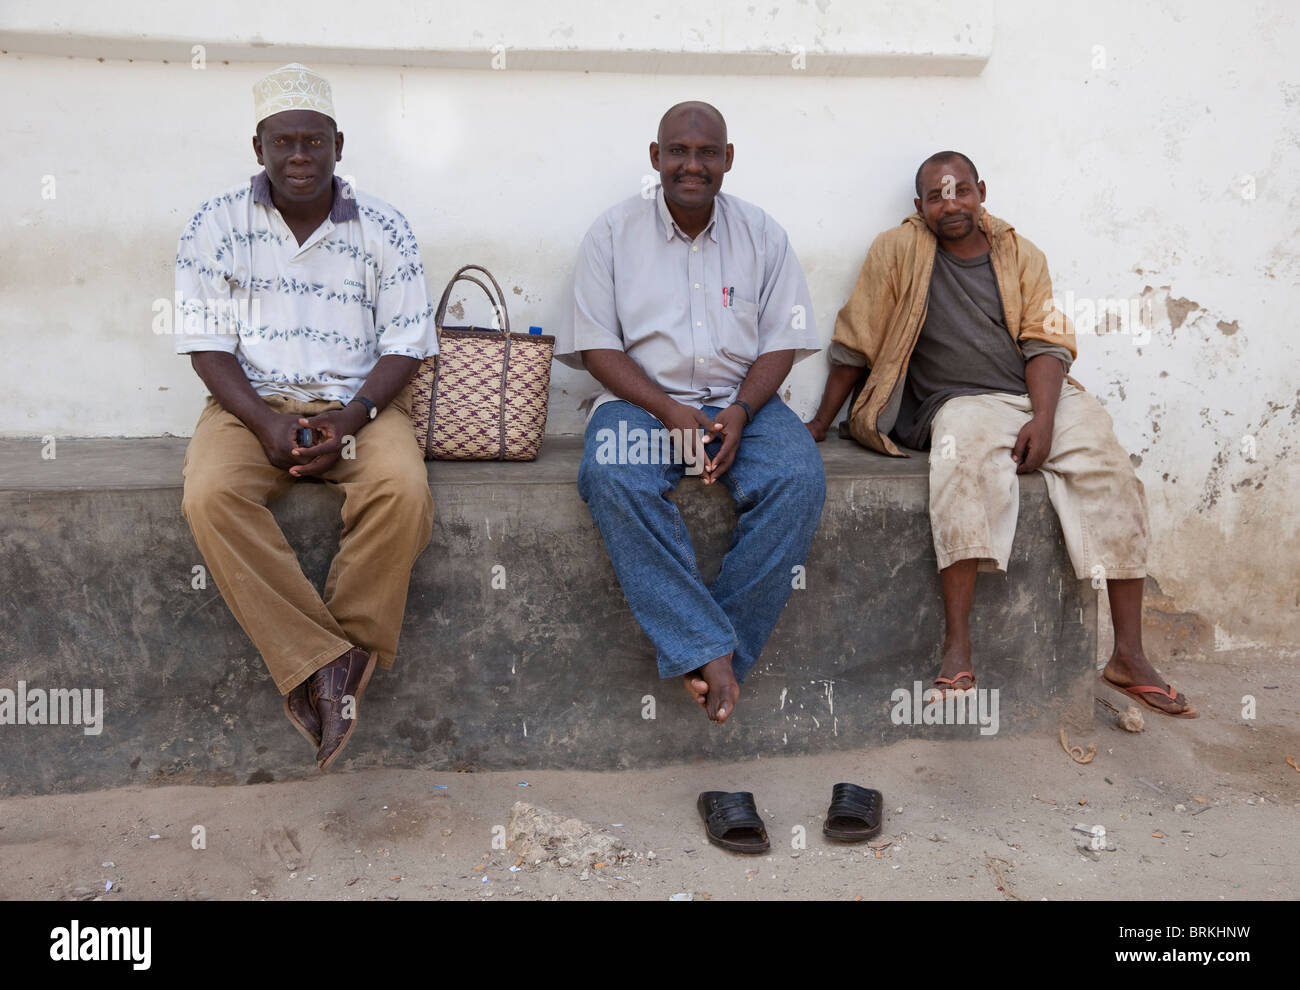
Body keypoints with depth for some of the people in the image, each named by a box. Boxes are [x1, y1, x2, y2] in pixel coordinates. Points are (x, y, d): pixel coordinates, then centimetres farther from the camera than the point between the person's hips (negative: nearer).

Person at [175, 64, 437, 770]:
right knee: (210, 496, -32)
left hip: (360, 400, 0)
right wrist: (264, 423, -16)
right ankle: (326, 662, -26)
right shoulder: (216, 225, 5)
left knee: (403, 490, -33)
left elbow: (406, 343, 2)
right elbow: (206, 342, 1)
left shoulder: (382, 230, 4)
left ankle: (336, 656, -18)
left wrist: (351, 418, -16)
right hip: (252, 400, 1)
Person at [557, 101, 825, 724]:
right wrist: (669, 412, -15)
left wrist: (739, 413, -13)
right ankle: (709, 651, -32)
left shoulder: (762, 234, 10)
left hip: (741, 398, 2)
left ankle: (705, 655, -23)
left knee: (799, 479, -29)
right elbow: (596, 346, -1)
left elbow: (782, 341, 6)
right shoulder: (613, 233, 5)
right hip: (642, 398, -1)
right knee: (613, 479, -35)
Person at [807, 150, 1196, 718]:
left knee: (1113, 475, -20)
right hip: (962, 401, -3)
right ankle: (957, 650, -37)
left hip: (1042, 396, 4)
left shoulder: (1022, 256, 14)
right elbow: (856, 343, 7)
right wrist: (821, 424, 5)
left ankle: (1128, 657, -13)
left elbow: (1045, 343, 4)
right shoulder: (898, 250, 7)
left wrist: (1043, 418, -13)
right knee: (967, 464, -37)